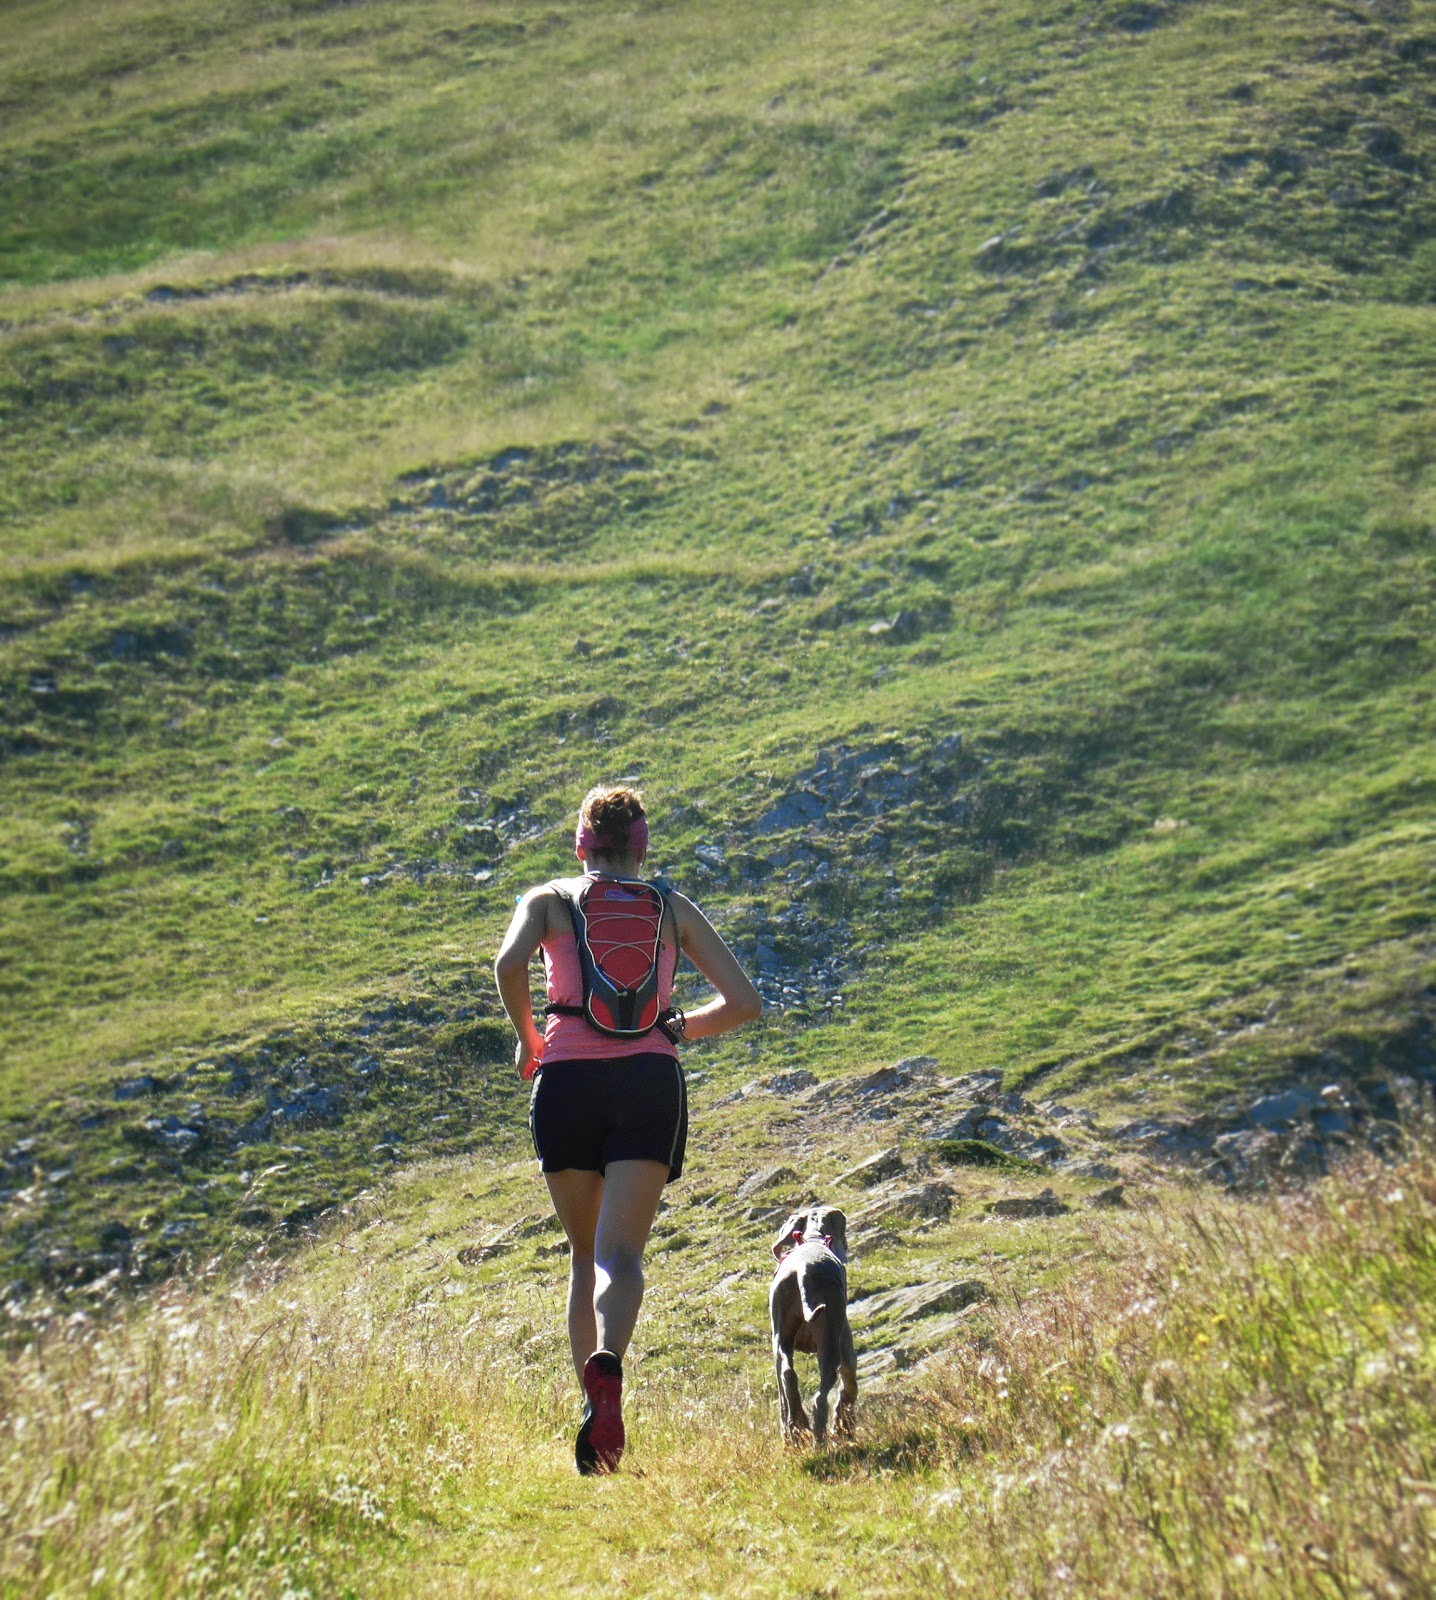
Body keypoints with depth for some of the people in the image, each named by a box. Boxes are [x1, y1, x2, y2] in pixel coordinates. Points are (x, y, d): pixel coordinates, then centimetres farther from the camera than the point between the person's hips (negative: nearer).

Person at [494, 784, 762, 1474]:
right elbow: (743, 1002, 12)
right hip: (651, 1083, 0)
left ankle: (591, 1405, 7)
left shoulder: (548, 900, 13)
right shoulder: (673, 907, 17)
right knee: (620, 1253, -9)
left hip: (567, 1081, 0)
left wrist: (527, 1039, 6)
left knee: (584, 1254, 15)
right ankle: (607, 1364, -39)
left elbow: (508, 965, -9)